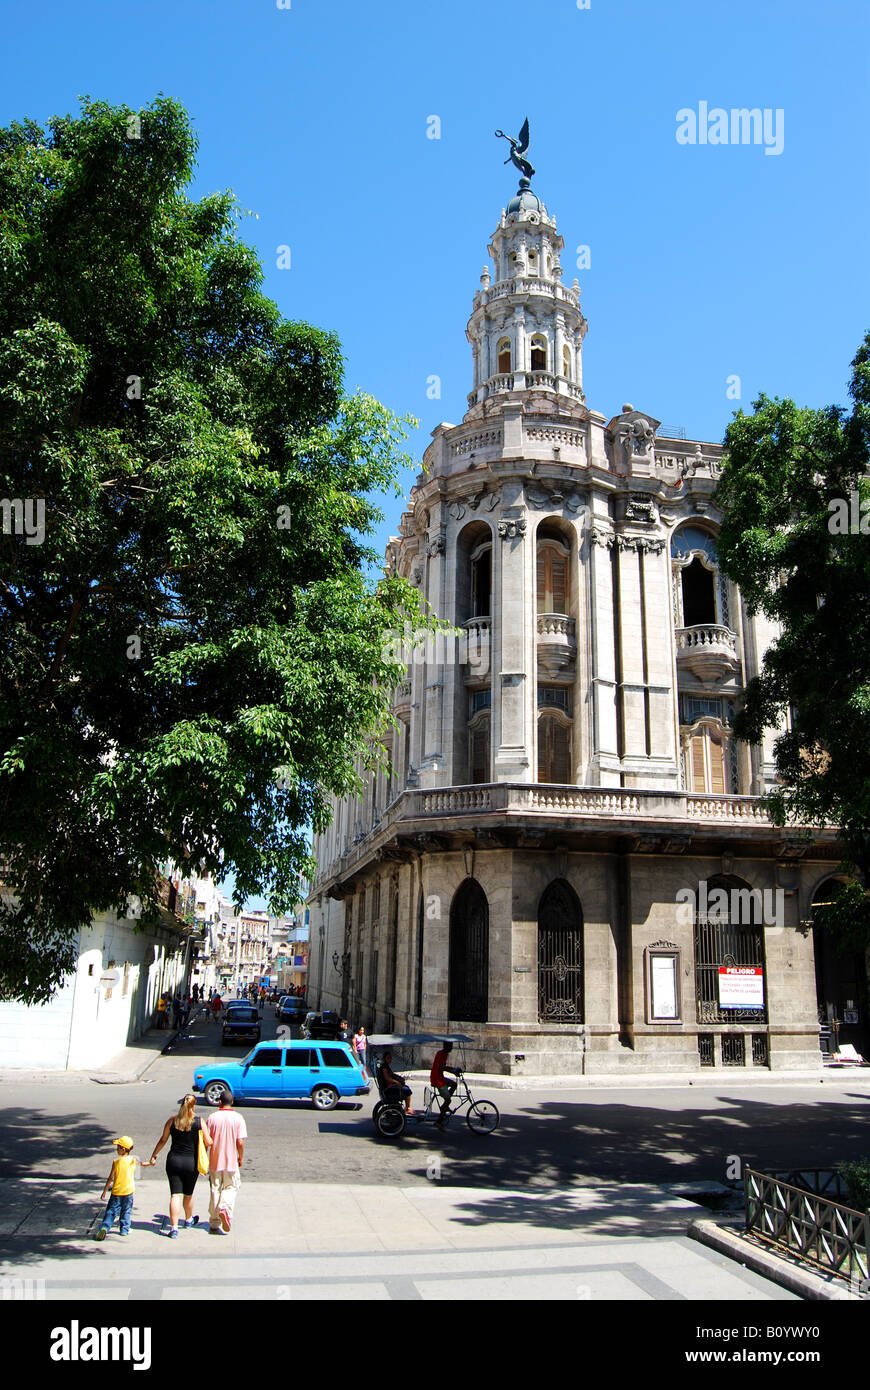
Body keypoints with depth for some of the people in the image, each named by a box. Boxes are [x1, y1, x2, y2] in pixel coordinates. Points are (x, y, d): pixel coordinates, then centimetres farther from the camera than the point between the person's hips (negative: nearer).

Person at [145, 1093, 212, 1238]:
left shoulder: (172, 1120, -2)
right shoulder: (199, 1121, -6)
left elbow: (162, 1140, 4)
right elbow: (208, 1142, -8)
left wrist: (153, 1157, 15)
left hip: (174, 1161, 0)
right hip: (191, 1162, 0)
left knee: (175, 1195, 1)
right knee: (188, 1194, 19)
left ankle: (174, 1228, -6)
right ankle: (188, 1220, 40)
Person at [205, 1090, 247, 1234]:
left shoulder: (212, 1118, -4)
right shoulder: (238, 1118, -7)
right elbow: (240, 1142, -10)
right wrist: (241, 1158, 5)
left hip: (214, 1162, 1)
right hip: (231, 1162, -1)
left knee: (214, 1191, 12)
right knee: (231, 1187, 14)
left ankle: (214, 1225, 15)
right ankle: (225, 1209, -13)